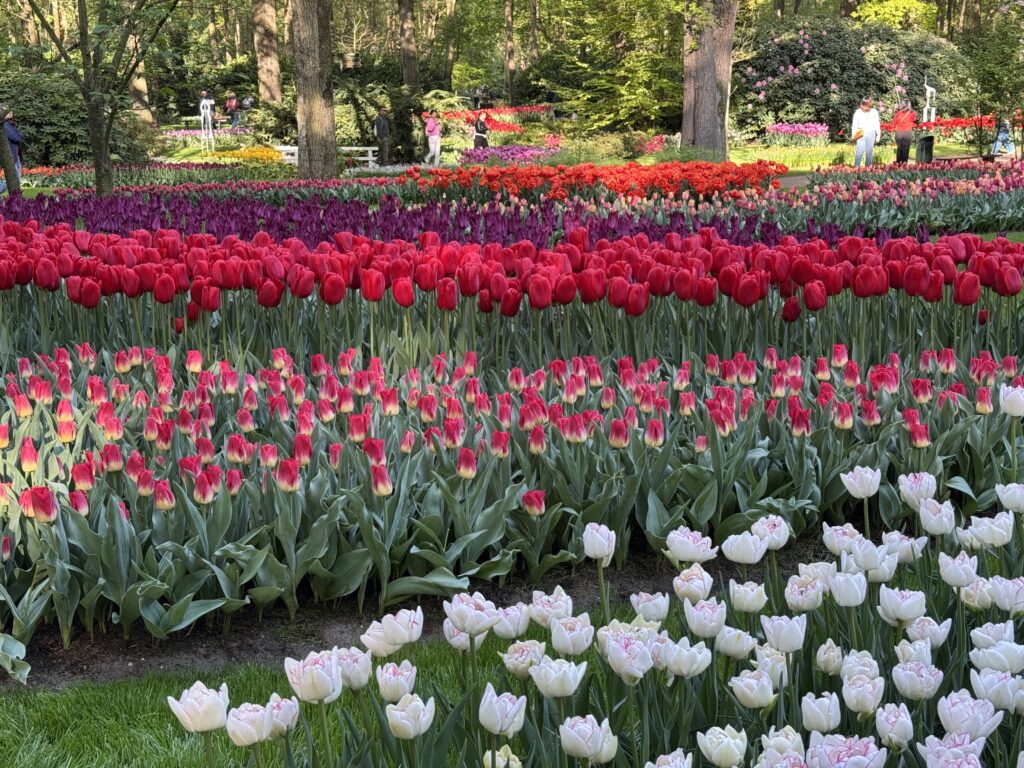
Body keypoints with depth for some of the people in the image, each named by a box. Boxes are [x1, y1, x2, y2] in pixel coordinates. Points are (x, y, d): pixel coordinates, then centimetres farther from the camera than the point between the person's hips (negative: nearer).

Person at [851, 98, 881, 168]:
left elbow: (877, 123, 10)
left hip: (871, 133, 2)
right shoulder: (858, 113, 0)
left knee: (869, 151, 5)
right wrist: (853, 135, -5)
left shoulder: (874, 112, 4)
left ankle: (867, 167, 11)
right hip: (861, 134, -2)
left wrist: (878, 134, 9)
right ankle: (856, 166, -10)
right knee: (860, 150, -11)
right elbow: (855, 125, 4)